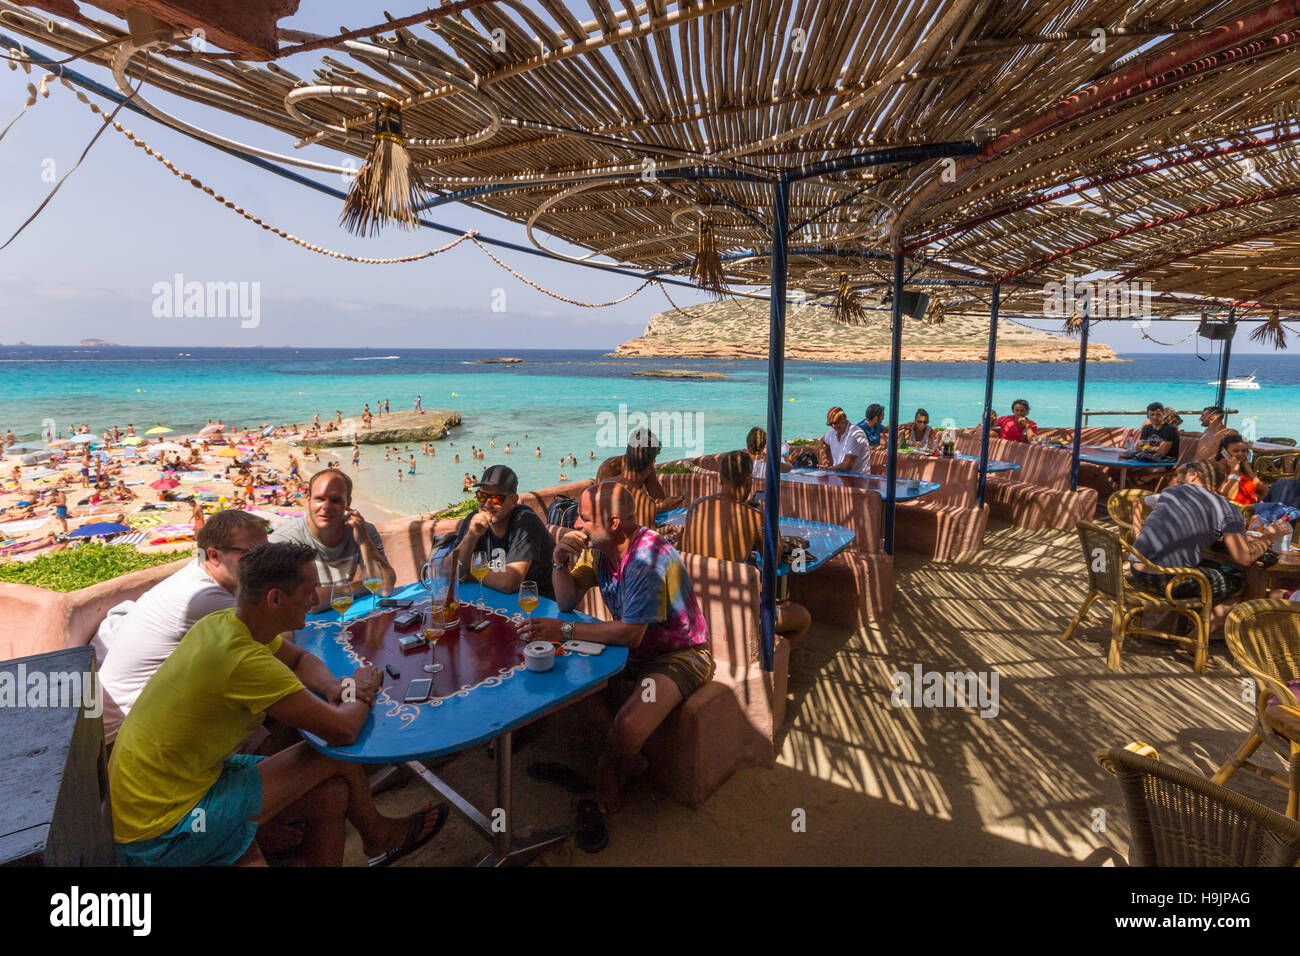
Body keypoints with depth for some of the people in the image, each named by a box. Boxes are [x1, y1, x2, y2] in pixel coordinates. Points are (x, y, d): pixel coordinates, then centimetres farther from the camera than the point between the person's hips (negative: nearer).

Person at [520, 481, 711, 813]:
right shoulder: (598, 548, -3)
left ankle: (608, 769, 11)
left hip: (680, 654, -8)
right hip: (635, 648, 9)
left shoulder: (649, 557, -28)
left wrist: (565, 631, -28)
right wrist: (560, 562, -14)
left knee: (626, 728, -28)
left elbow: (630, 634, -30)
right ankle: (629, 761, 10)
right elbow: (568, 602, 5)